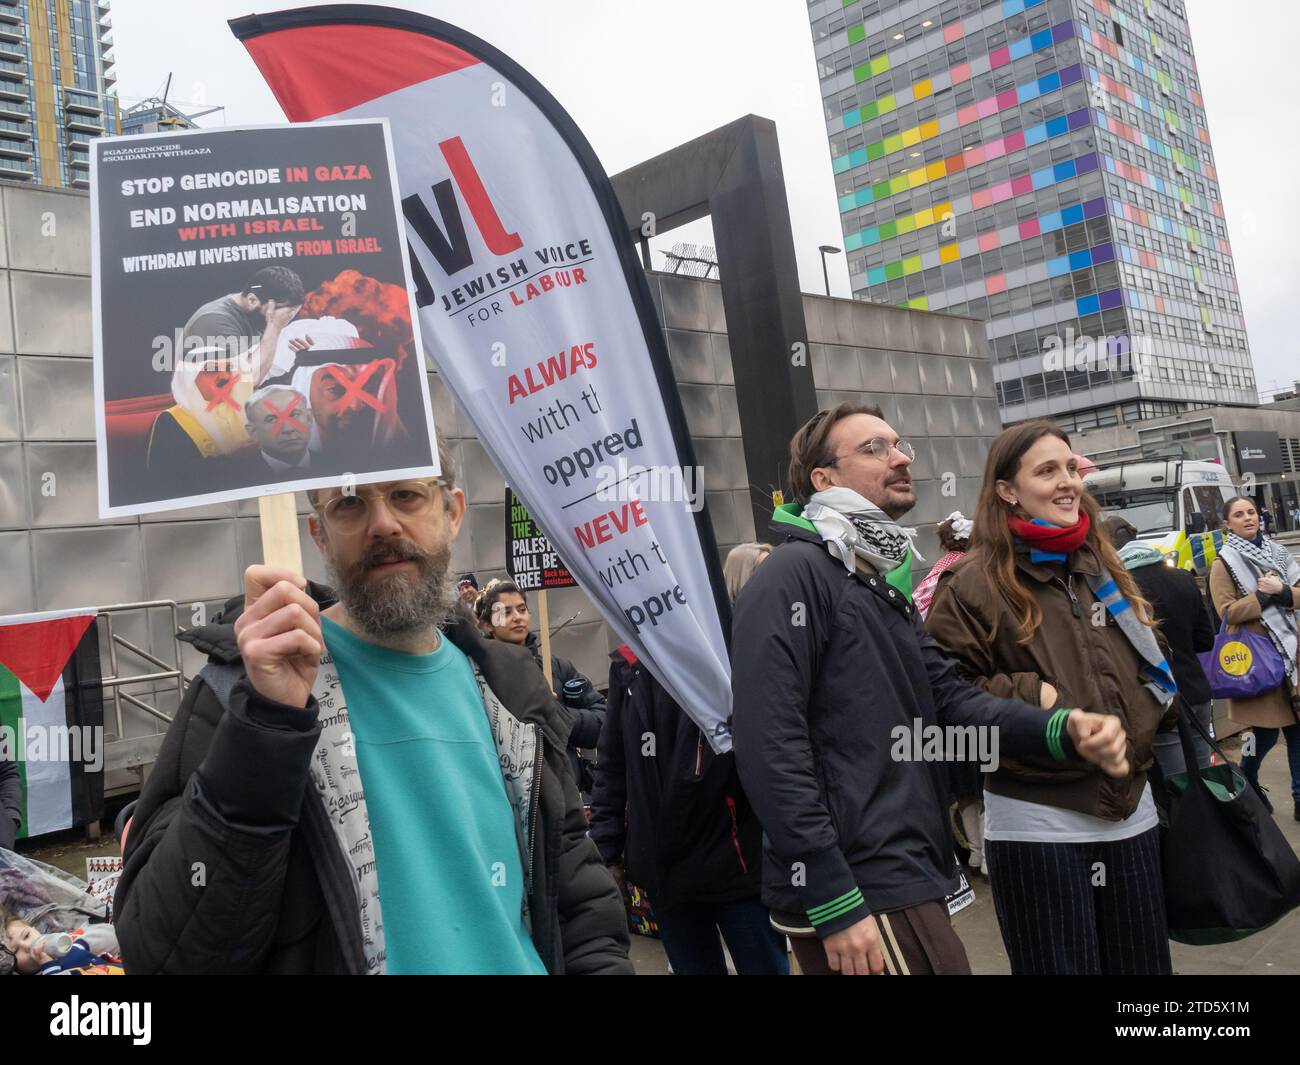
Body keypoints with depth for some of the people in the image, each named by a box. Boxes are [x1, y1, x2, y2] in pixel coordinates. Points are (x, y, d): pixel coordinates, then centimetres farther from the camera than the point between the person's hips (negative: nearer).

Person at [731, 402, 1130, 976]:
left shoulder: (882, 584, 17)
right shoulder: (793, 574, -14)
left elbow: (950, 699, 9)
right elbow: (769, 747, -22)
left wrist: (1064, 728, -8)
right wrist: (835, 906, -22)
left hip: (904, 881, 10)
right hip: (858, 897, -10)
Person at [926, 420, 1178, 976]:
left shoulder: (1101, 565, 10)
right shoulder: (974, 584, -11)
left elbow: (1146, 662, 22)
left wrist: (1163, 713, 7)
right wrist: (1029, 697, -20)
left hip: (1132, 807, 6)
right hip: (1038, 824, -6)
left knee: (1144, 961, 18)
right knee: (1064, 963, 6)